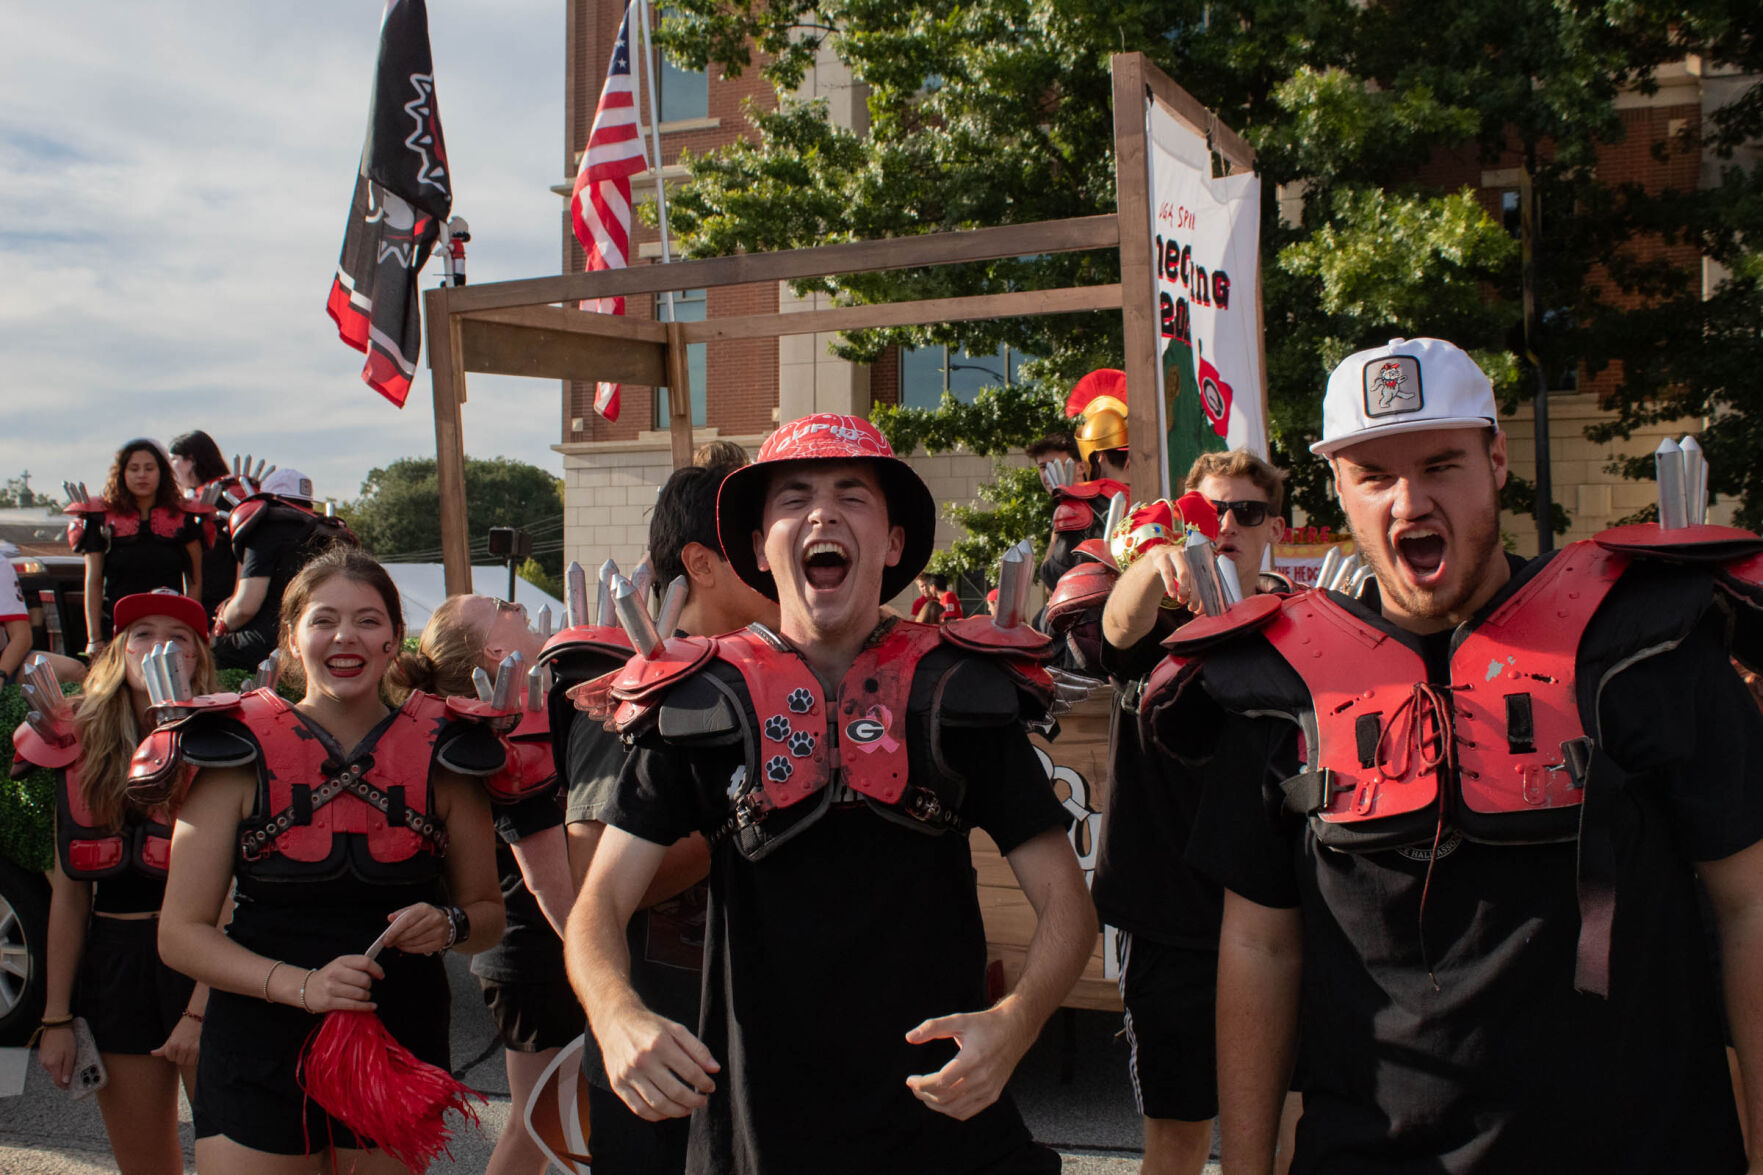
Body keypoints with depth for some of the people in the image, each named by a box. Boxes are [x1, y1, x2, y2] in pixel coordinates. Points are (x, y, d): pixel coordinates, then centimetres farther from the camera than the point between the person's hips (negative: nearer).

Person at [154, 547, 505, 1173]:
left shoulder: (440, 753, -1)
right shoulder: (240, 752, -5)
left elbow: (488, 913, 8)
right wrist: (301, 985, -20)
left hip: (401, 1047, 2)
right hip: (261, 1049, -1)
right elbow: (180, 933, -5)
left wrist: (449, 926, -15)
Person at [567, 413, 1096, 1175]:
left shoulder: (962, 693, -3)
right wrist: (618, 1019, -26)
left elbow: (1064, 901, -2)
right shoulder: (700, 703, -3)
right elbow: (598, 907, -4)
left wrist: (1015, 1020, -22)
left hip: (942, 1112, 0)